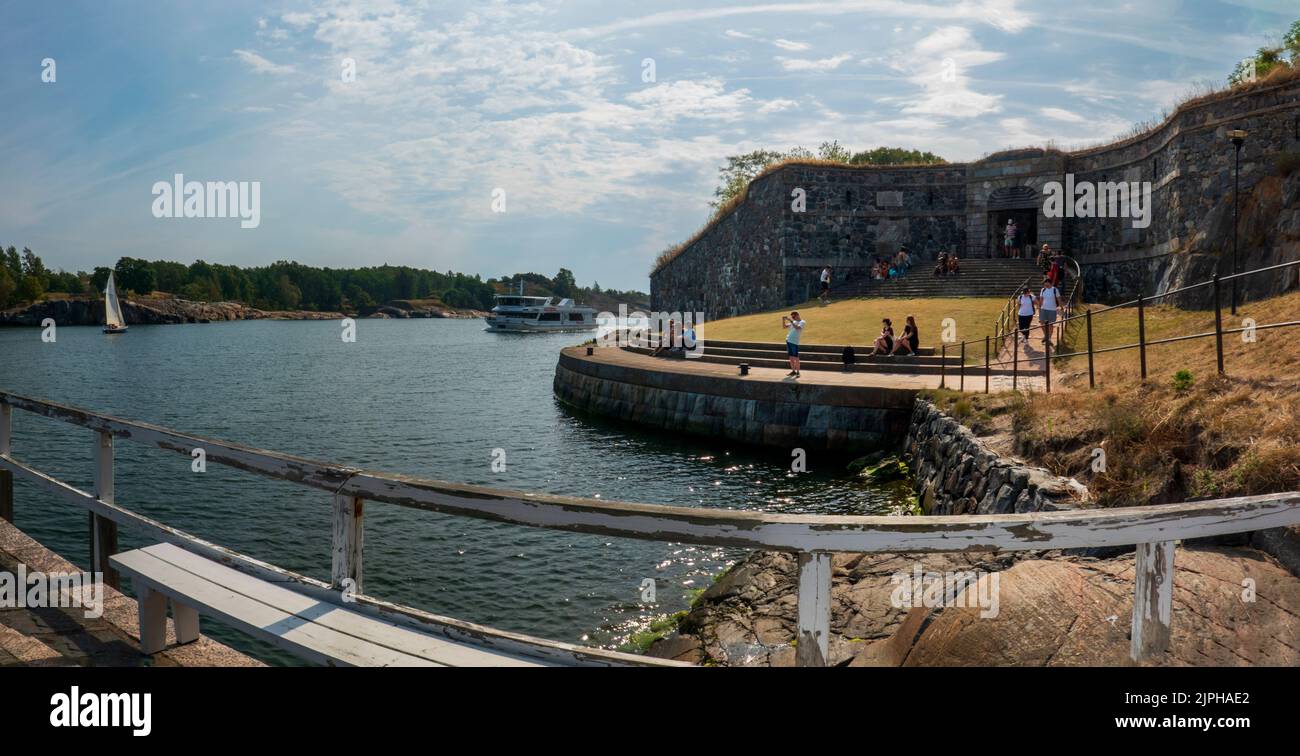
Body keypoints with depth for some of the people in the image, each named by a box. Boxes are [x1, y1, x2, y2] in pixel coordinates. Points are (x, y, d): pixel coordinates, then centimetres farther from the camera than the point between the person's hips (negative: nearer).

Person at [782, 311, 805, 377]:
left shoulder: (802, 322, -3)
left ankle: (798, 372, -2)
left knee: (796, 358, -6)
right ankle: (793, 371, 17)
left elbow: (797, 328, -22)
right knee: (791, 357, 9)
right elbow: (784, 327, 17)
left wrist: (791, 321, -23)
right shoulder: (793, 322, 18)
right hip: (788, 341, 7)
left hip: (795, 342, -7)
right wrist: (783, 319, 3)